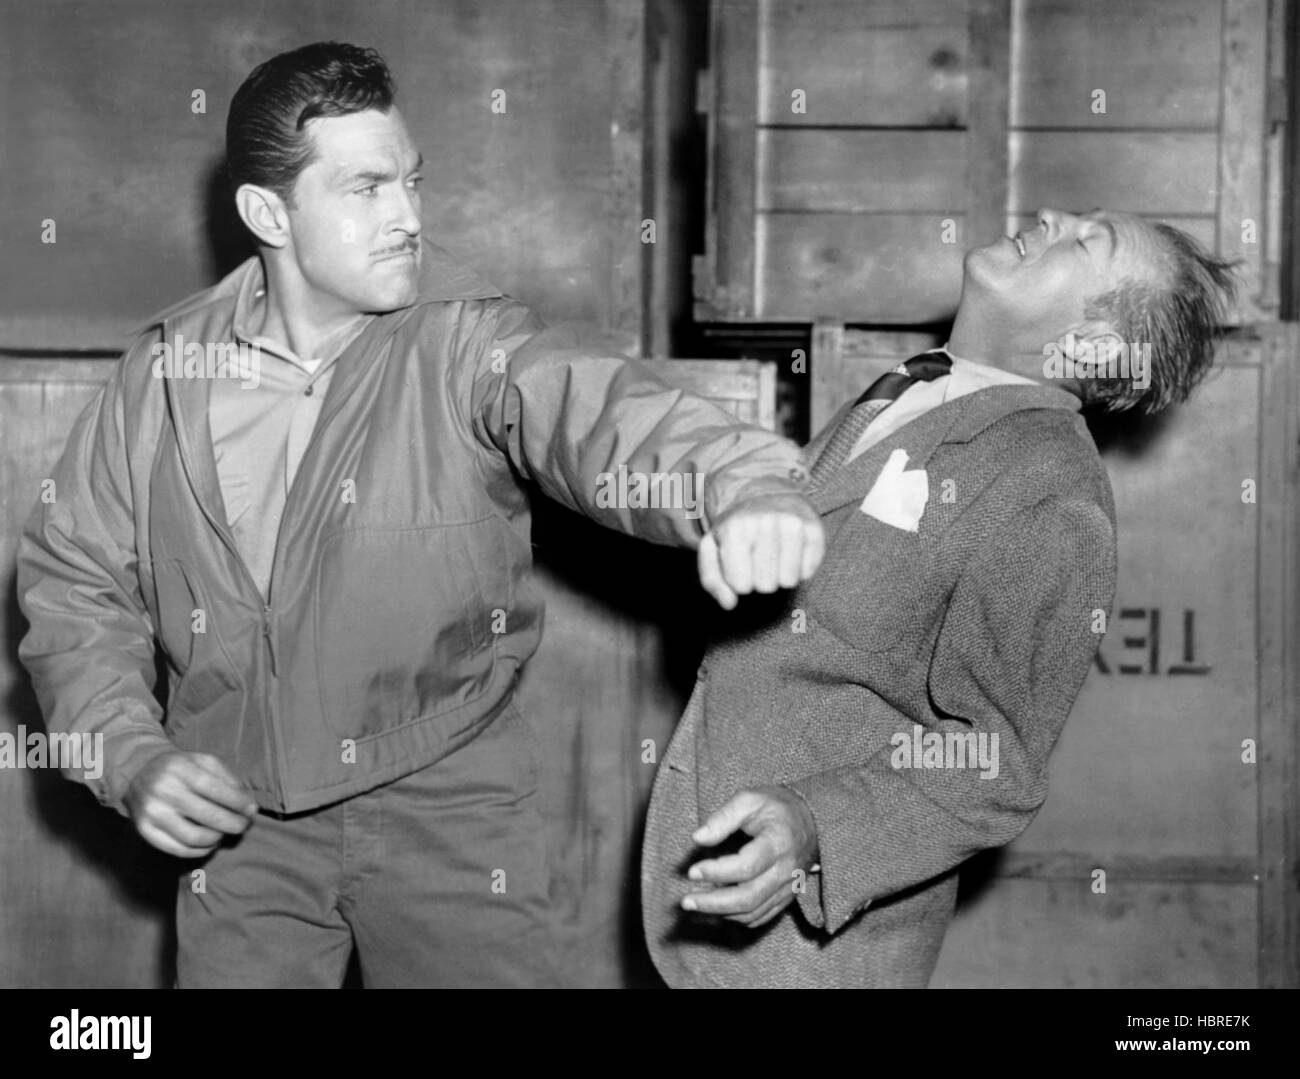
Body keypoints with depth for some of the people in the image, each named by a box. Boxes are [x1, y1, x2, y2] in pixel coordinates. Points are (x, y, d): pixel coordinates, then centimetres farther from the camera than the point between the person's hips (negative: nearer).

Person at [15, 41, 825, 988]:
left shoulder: (474, 347, -12)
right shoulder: (166, 372, -3)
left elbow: (604, 417, -31)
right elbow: (73, 580, 6)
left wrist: (744, 484, -52)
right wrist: (134, 758, -6)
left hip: (446, 803, -2)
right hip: (240, 818, 2)